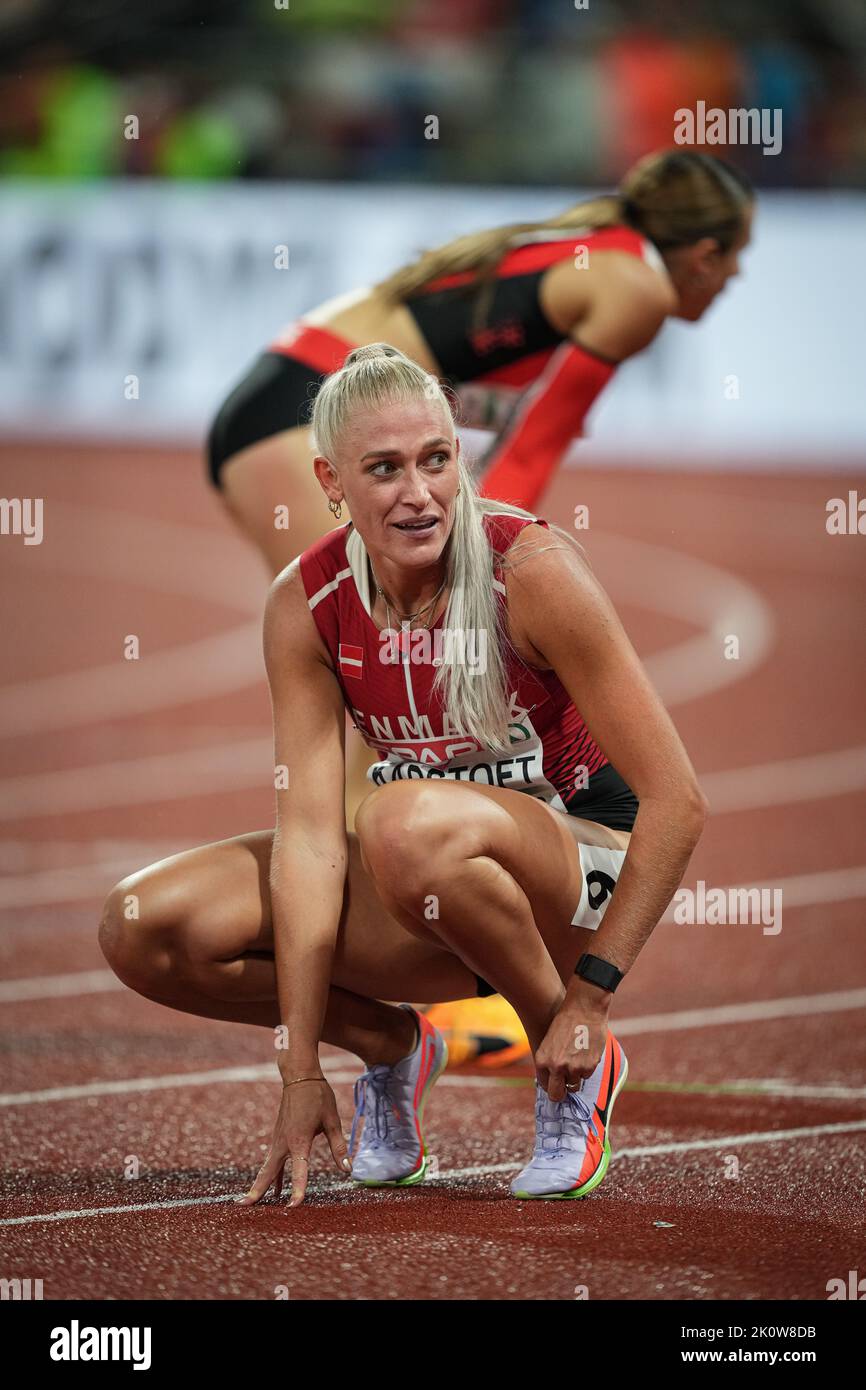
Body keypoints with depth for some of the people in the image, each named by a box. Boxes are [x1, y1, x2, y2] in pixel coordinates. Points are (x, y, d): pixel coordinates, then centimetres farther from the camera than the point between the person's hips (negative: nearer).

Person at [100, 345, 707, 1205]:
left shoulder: (531, 569, -21)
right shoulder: (305, 605, -9)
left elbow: (676, 802, -21)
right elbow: (310, 832, -14)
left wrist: (590, 997, -24)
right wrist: (301, 1074, -20)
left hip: (577, 870, -5)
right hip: (428, 909, 5)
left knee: (410, 822, -38)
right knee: (146, 928, -15)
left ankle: (576, 1068, -13)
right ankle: (389, 1046, 11)